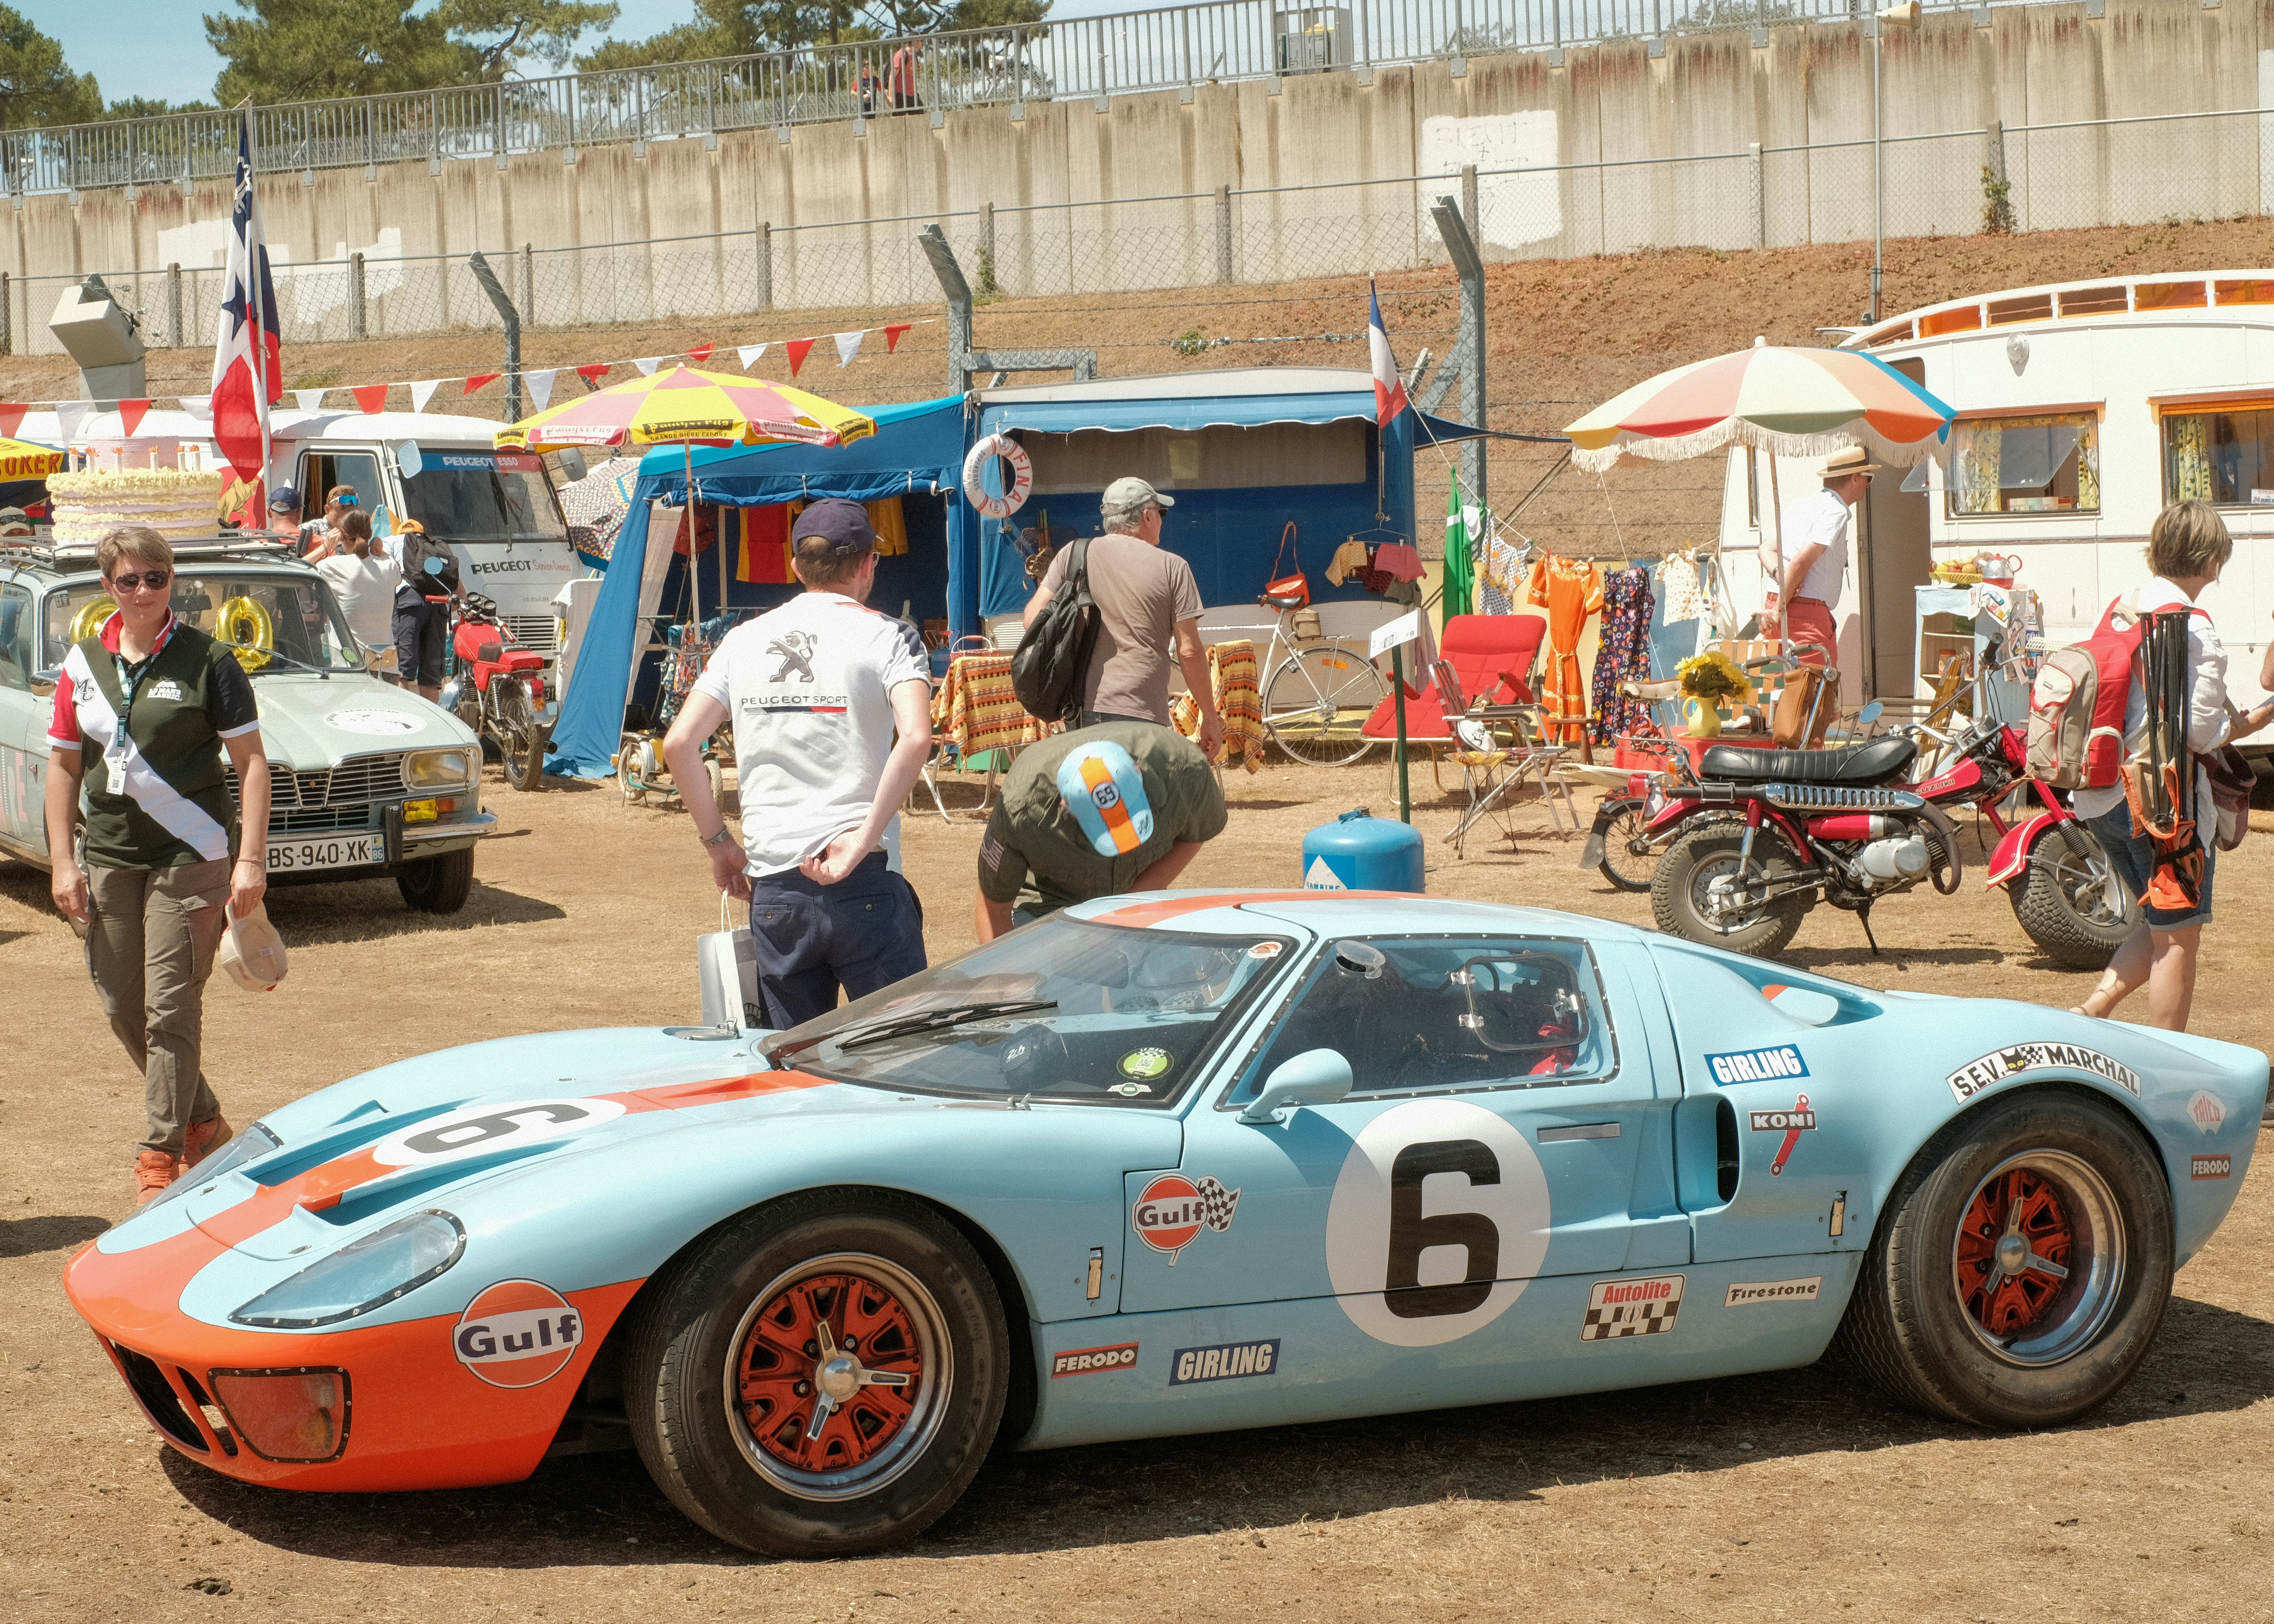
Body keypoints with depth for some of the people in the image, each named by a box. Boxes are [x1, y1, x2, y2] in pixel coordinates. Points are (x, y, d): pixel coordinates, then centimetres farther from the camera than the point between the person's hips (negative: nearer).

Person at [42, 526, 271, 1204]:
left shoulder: (207, 660, -5)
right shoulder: (84, 663, 7)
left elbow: (251, 761, -5)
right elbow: (64, 765, 12)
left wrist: (250, 859, -13)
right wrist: (63, 862, 4)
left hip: (190, 855, -5)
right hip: (109, 859, 5)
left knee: (171, 1009, -7)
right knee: (123, 1008, 9)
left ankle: (161, 1156, 2)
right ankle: (203, 1124, 28)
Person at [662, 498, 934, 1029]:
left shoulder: (745, 640, 11)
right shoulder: (888, 636, 0)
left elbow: (679, 743, 6)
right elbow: (915, 738, -17)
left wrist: (719, 843, 12)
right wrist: (864, 840, -14)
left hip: (773, 889, 4)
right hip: (864, 884, -4)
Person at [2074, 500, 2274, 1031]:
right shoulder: (2193, 627, -15)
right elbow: (2201, 732, -18)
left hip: (2102, 798, 8)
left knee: (2163, 929, 21)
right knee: (2178, 942, 4)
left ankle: (2091, 1010, 6)